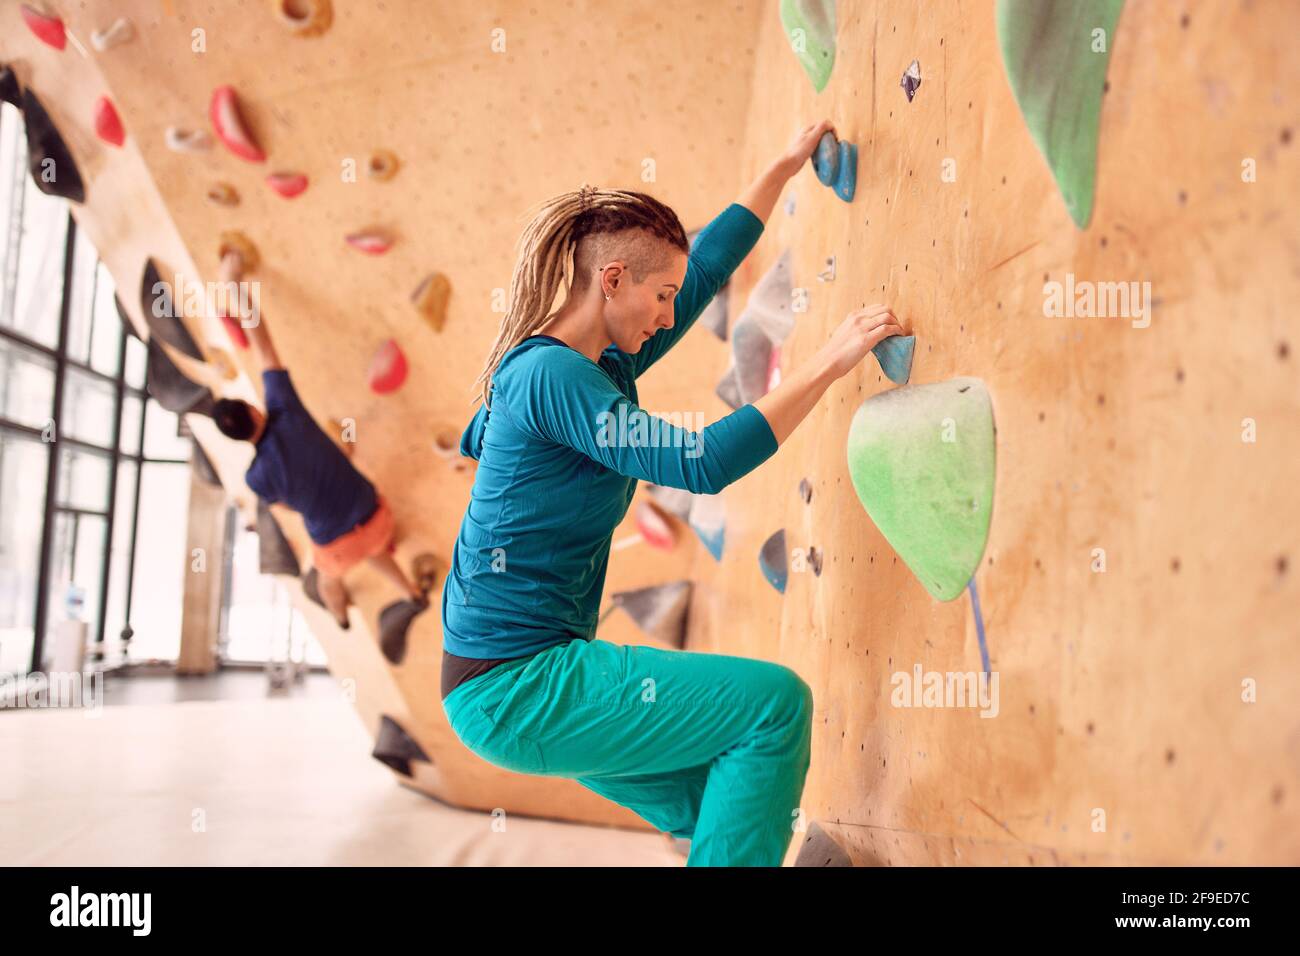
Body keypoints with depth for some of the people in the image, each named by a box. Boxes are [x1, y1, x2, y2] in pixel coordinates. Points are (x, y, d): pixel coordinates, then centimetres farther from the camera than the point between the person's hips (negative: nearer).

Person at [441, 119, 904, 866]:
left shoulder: (603, 365, 9)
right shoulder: (550, 374, -18)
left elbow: (706, 271, 19)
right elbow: (704, 462, -24)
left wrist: (787, 166, 24)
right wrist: (830, 363, -19)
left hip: (525, 672, 10)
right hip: (513, 688, -10)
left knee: (723, 811, 14)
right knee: (775, 701, -10)